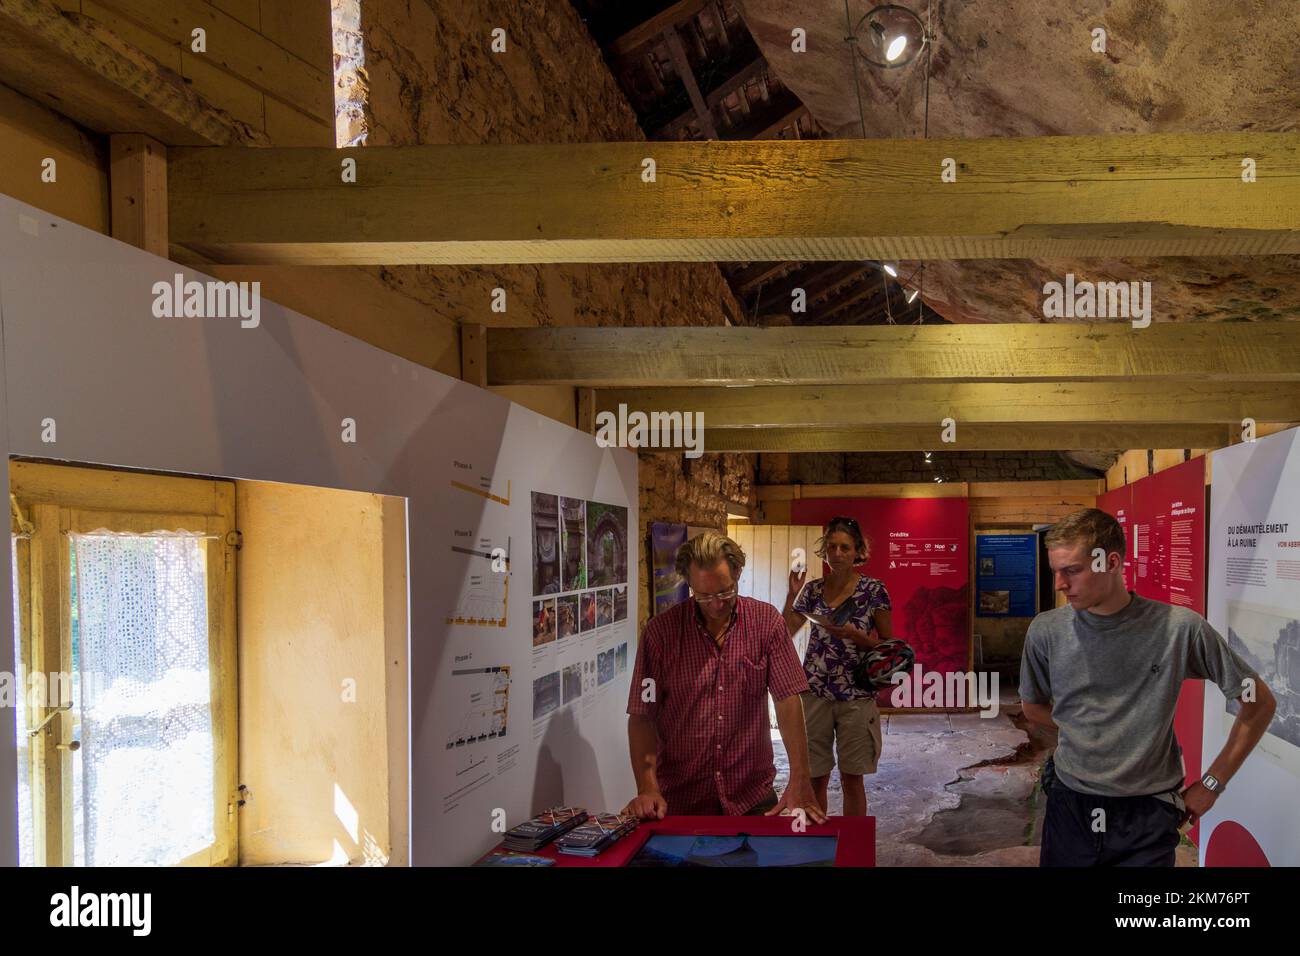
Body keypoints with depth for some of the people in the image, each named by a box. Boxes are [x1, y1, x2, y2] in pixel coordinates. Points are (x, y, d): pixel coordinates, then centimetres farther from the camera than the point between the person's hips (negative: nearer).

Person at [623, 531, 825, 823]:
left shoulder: (766, 621, -4)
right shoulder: (660, 630, -7)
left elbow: (787, 699, -8)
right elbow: (642, 716, -8)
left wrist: (799, 781, -17)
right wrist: (648, 789, -19)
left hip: (752, 794, 1)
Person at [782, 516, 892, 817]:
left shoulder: (873, 590, -3)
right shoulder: (813, 590, 5)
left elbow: (889, 645, 1)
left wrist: (855, 636, -16)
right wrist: (792, 595, -6)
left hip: (856, 696, -2)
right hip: (814, 693, 2)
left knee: (852, 779, 6)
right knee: (815, 778, 8)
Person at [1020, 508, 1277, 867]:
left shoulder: (1180, 628, -13)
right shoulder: (1046, 630, -6)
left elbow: (1260, 703, -1)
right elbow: (1033, 706, 12)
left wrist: (1212, 784, 0)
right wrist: (1084, 733, 2)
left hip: (1147, 817, -2)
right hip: (1069, 809, 2)